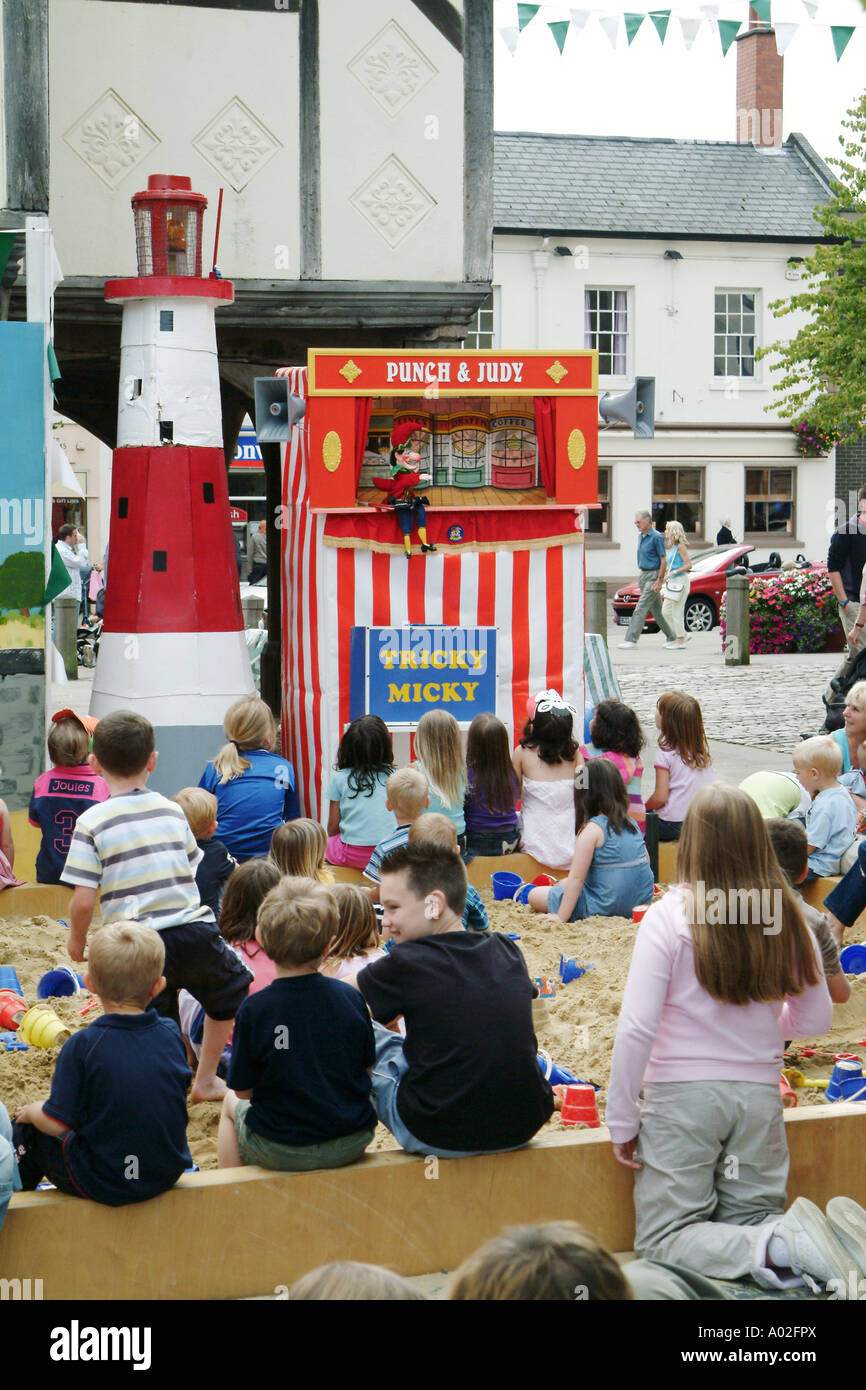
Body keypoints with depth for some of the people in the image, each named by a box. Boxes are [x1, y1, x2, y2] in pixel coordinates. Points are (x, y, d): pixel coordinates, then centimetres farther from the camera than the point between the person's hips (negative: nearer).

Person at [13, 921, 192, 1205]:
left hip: (102, 1186, -5)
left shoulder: (82, 1046, -20)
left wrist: (34, 1111, 4)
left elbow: (57, 1123, -18)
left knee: (26, 1132, 17)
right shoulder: (171, 1035, -6)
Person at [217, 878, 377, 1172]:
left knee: (232, 1104, 29)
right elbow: (367, 1066, 2)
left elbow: (242, 1089, -9)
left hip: (280, 1152, -3)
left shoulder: (254, 1010, -17)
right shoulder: (351, 998, -9)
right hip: (351, 1144, 3)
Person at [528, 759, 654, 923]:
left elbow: (577, 878, -18)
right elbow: (645, 860, 17)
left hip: (605, 907, -7)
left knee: (535, 896, 7)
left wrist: (561, 916, -13)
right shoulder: (631, 823, 5)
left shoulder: (592, 829, -16)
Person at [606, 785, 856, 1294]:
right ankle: (794, 1239, -18)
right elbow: (816, 1020, 9)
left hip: (684, 1096, -4)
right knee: (750, 1222, 16)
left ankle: (773, 1249, -22)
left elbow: (637, 1028, -17)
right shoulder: (788, 919, -2)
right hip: (760, 1094, 4)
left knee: (664, 1239, 4)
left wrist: (622, 1122, -7)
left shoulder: (670, 917, -14)